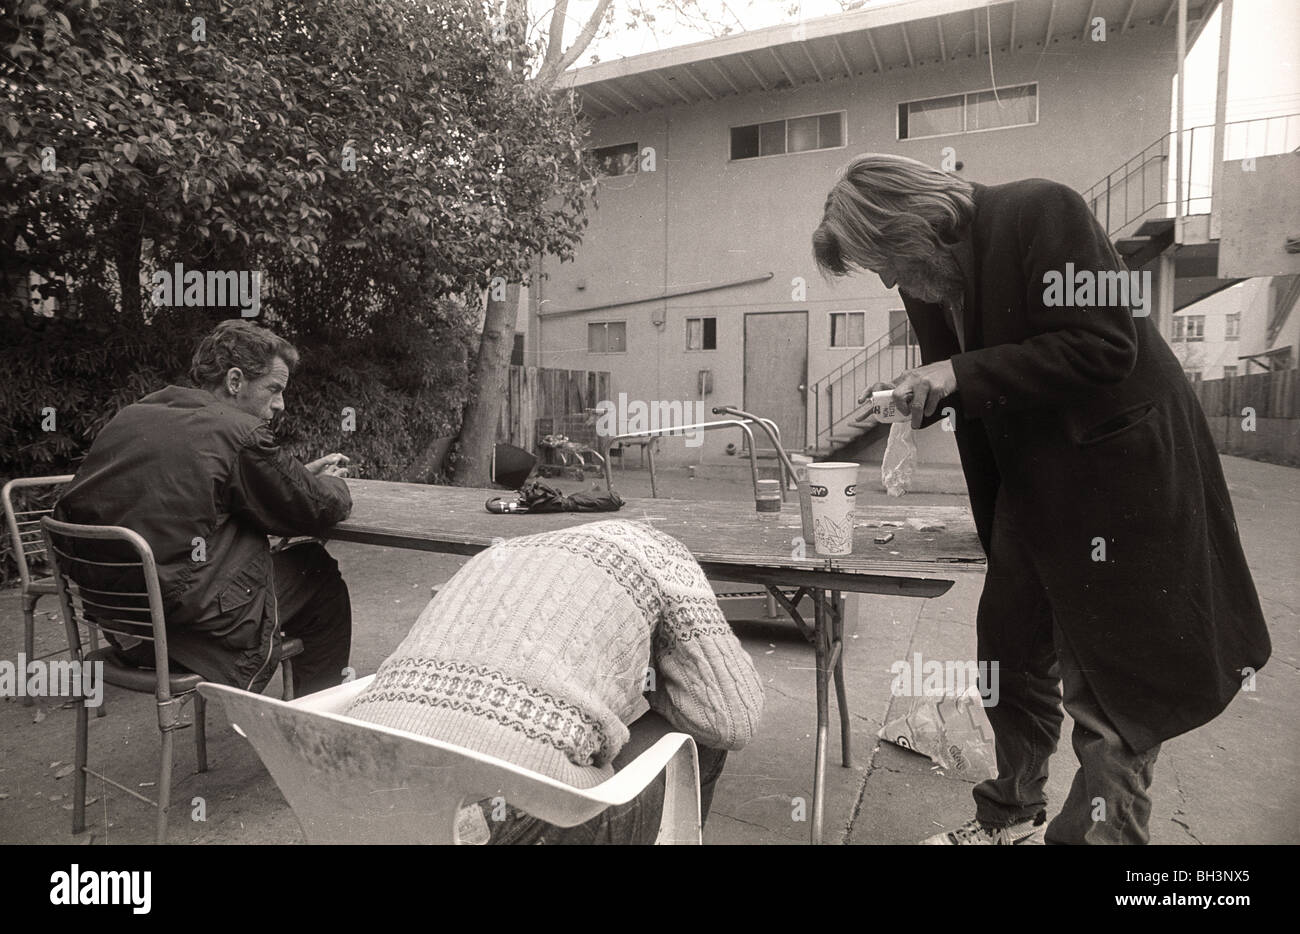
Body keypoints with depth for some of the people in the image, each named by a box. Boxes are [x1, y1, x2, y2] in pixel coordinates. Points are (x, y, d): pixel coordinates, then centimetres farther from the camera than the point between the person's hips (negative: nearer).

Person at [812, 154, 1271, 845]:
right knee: (1012, 654, 16)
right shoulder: (925, 281, 1)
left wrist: (963, 376, -26)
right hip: (1029, 480, 7)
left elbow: (1105, 346, -24)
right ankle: (1012, 814, 36)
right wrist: (911, 398, -9)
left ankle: (1101, 829, 21)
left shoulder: (1040, 212, -20)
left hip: (1120, 471, -7)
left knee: (1111, 682, 2)